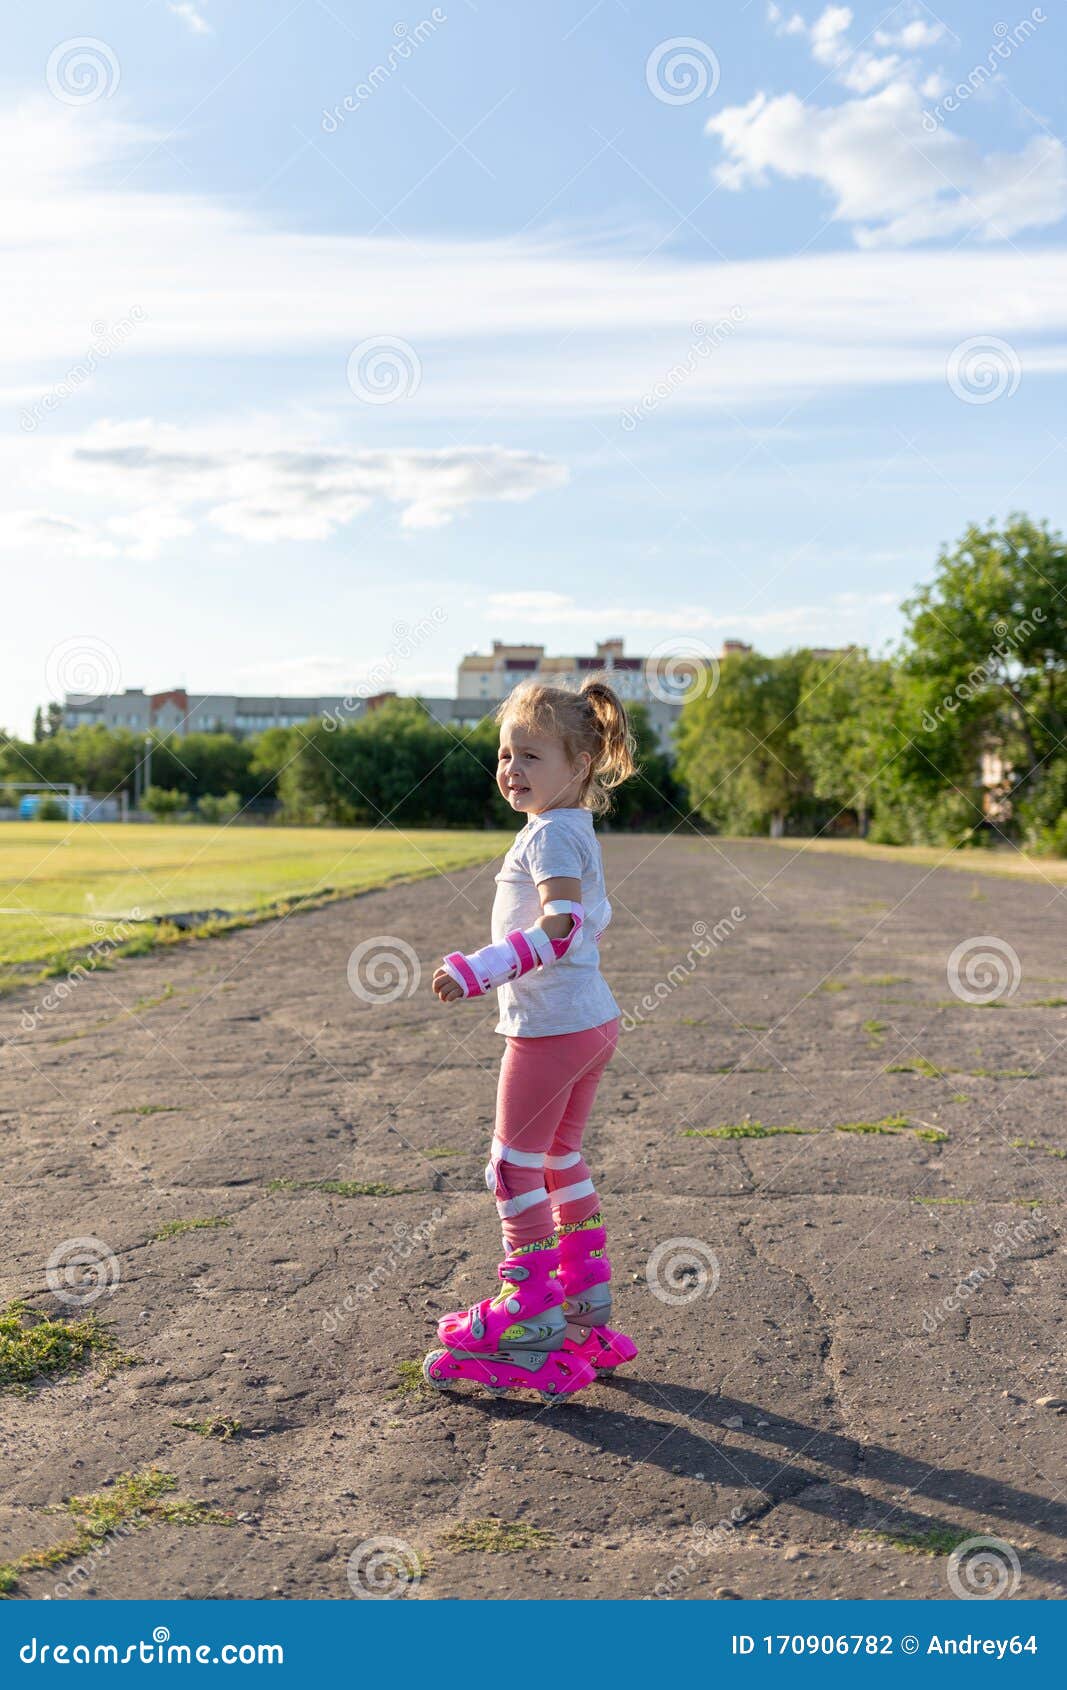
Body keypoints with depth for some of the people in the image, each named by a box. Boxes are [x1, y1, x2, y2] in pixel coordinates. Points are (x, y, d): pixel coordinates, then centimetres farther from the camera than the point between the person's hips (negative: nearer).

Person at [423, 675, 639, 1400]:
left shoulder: (551, 832, -16)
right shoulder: (579, 831, 14)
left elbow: (561, 926, -29)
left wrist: (478, 970, -34)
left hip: (550, 1026, -10)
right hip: (593, 1017, 10)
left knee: (515, 1163, 0)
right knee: (560, 1157, 18)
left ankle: (531, 1316, 9)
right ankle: (588, 1302, 27)